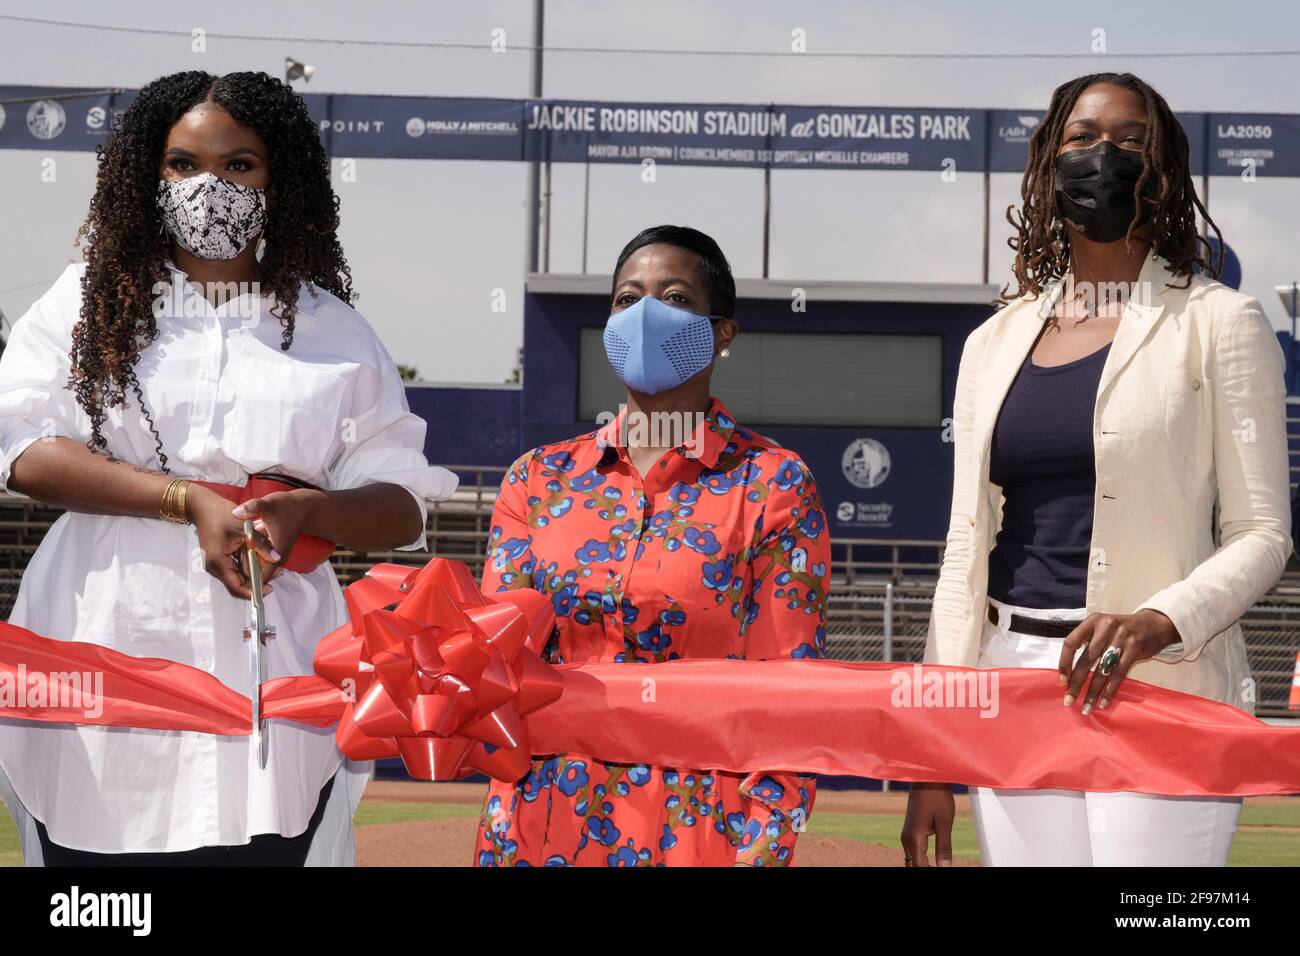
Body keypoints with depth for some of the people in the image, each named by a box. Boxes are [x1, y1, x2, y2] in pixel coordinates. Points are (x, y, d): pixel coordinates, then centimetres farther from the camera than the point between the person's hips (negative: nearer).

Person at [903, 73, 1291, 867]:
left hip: (1162, 690, -4)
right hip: (1014, 687, 4)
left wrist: (1161, 620, -22)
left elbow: (1262, 532, -3)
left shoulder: (1216, 323, 2)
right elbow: (967, 549, 14)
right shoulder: (996, 343, 15)